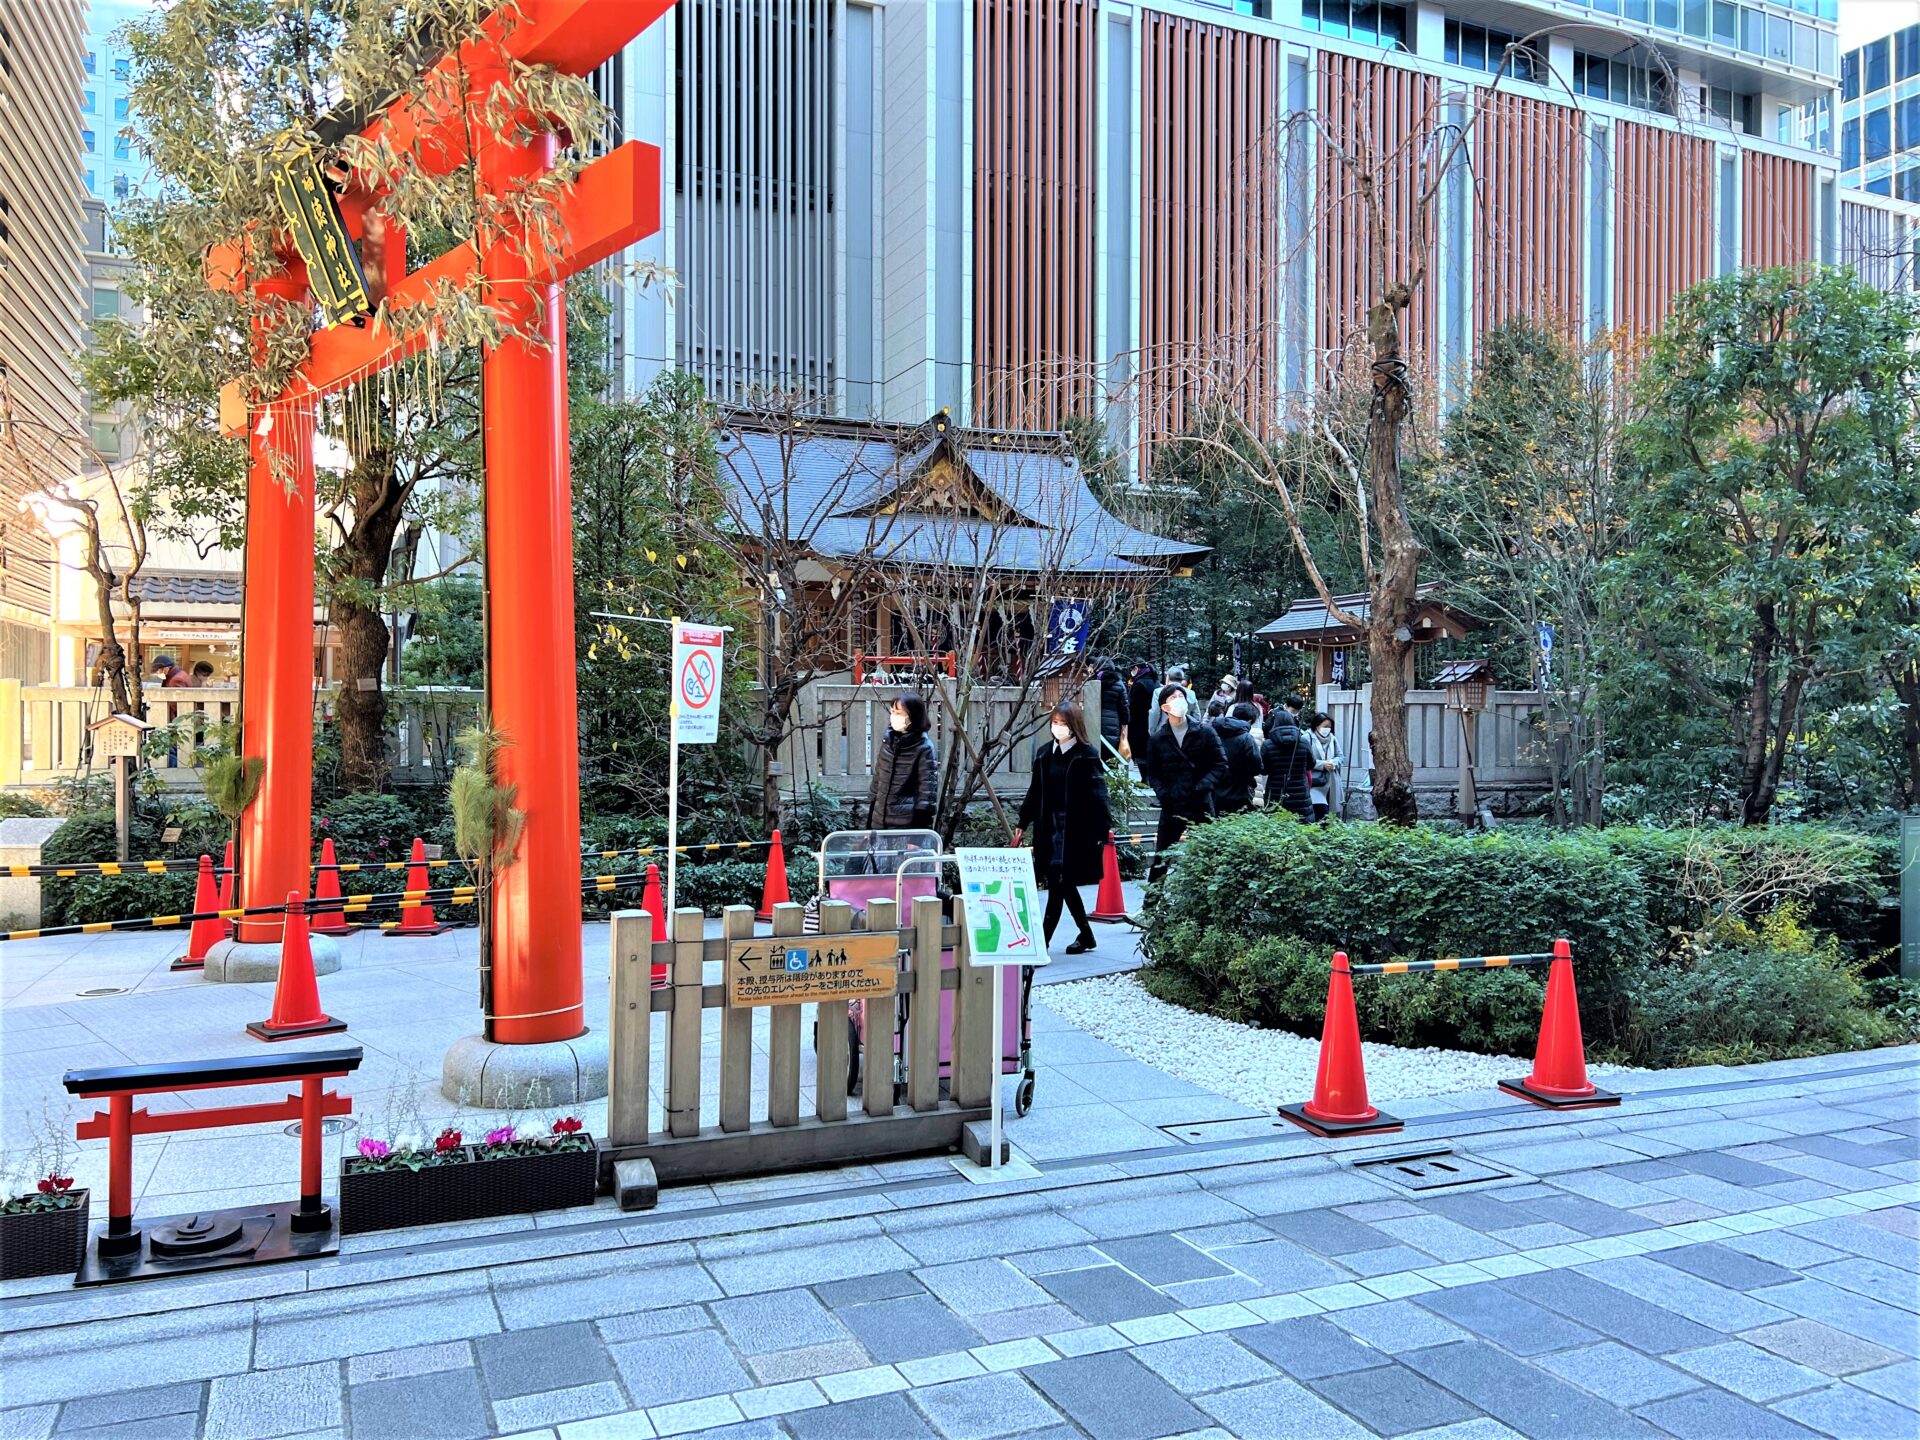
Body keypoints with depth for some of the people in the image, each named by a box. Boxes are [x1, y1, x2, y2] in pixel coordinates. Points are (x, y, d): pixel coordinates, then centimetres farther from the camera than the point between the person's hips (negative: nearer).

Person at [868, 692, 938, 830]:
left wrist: (921, 824, -15)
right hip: (880, 819, 6)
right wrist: (871, 809, 15)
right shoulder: (888, 740, 7)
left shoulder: (924, 748, -11)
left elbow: (928, 787, -12)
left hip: (907, 823, -6)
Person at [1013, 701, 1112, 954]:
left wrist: (1104, 829, -15)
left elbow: (1097, 795, -10)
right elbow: (1035, 792, 16)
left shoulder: (1086, 755, -7)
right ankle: (1086, 935, 28)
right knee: (1063, 885, 13)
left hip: (1075, 830, -6)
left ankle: (1042, 942, -7)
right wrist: (1023, 824, 15)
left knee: (1059, 885, -7)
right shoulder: (1044, 753, 11)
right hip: (1048, 827, 6)